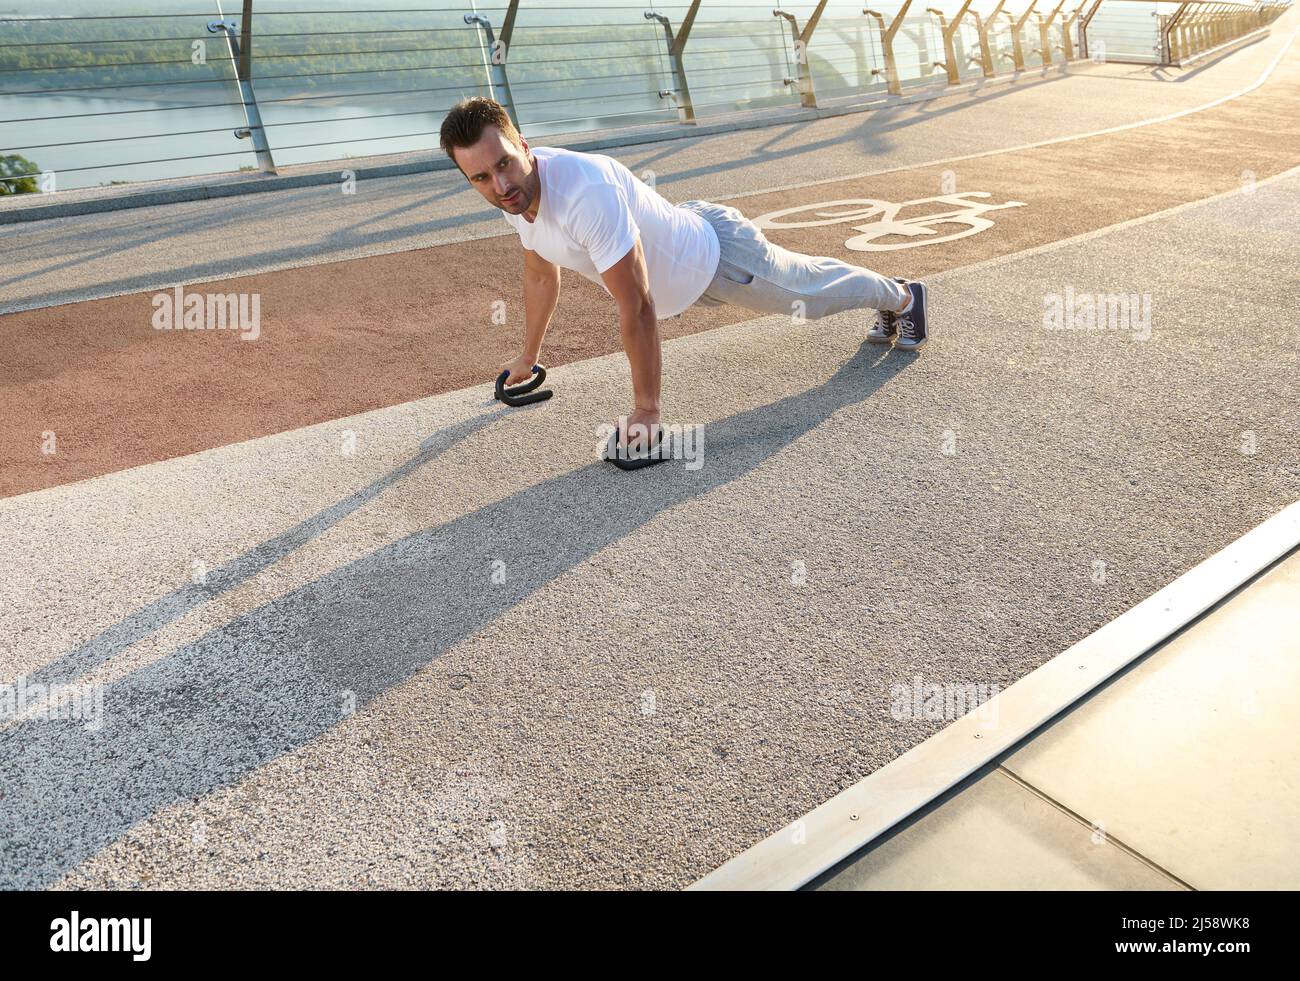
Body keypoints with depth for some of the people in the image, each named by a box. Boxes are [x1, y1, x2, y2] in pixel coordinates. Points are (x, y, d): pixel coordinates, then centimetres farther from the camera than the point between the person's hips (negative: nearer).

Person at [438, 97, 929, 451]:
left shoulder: (586, 193, -44)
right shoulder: (515, 193, -17)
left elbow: (637, 307, -41)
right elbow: (541, 277, 3)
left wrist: (646, 410, -35)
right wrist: (528, 357, 12)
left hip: (716, 254, -8)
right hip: (685, 244, 8)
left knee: (810, 289, 20)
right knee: (802, 279, 31)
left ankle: (902, 296, 51)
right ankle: (888, 298, 59)